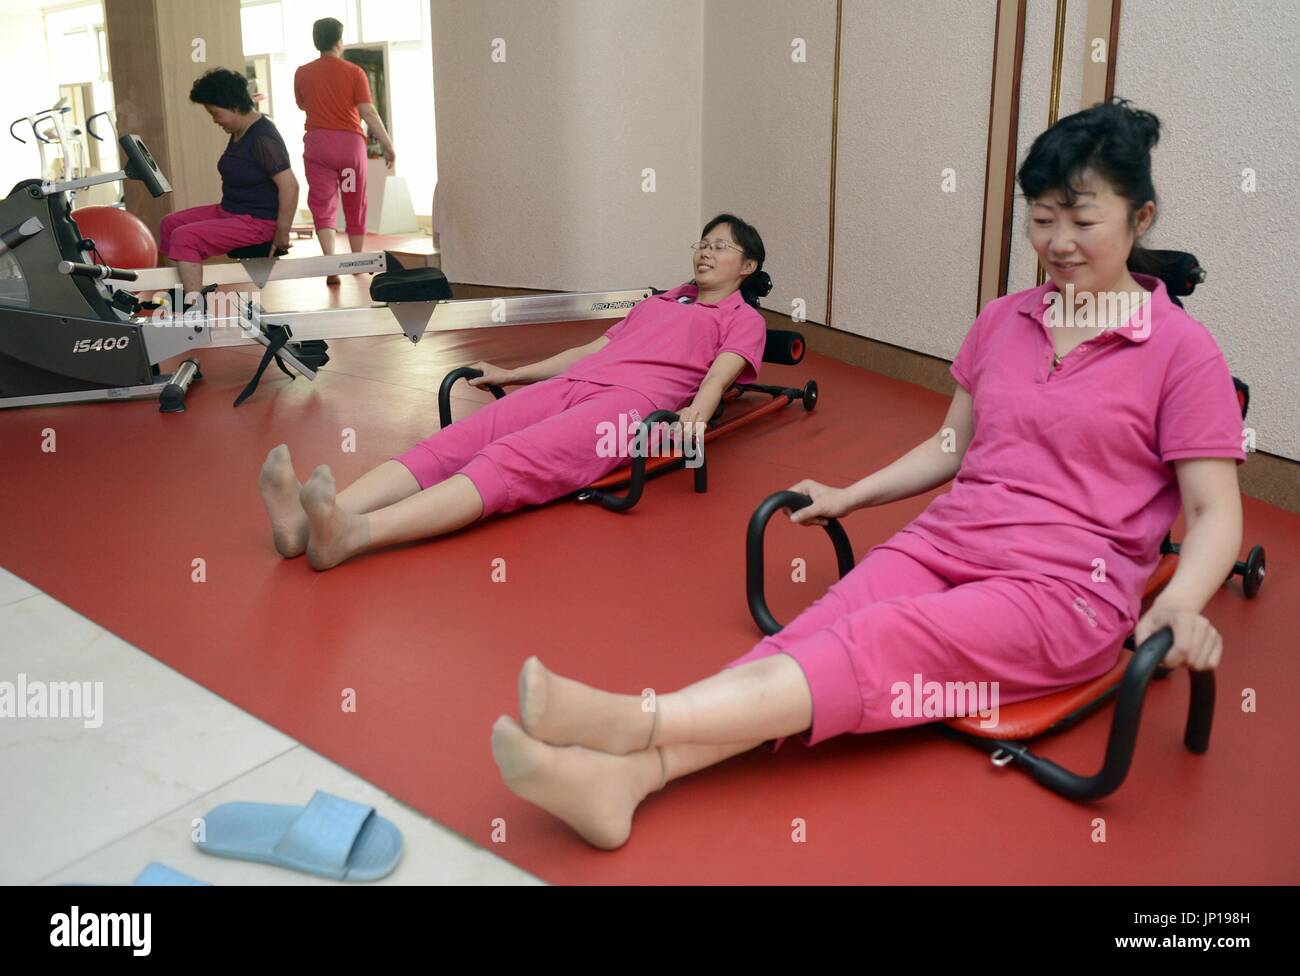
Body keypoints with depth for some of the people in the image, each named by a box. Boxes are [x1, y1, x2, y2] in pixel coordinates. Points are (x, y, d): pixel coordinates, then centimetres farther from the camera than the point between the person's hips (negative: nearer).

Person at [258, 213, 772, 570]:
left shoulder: (744, 318, 19)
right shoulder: (660, 301, 37)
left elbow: (719, 375, -1)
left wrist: (695, 415, -22)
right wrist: (511, 374, 28)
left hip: (632, 400, -6)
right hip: (572, 383, 6)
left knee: (510, 462, -33)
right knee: (452, 443, -22)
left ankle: (353, 534, -54)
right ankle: (309, 520, -43)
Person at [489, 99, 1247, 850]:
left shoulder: (1183, 350, -2)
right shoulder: (1002, 321, 15)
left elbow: (1216, 511, -4)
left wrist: (1180, 605, -23)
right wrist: (851, 496, 16)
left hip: (1065, 589, -4)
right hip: (943, 542, 5)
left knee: (880, 646, -32)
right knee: (813, 637, -26)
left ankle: (638, 720, -48)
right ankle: (625, 774, -47)